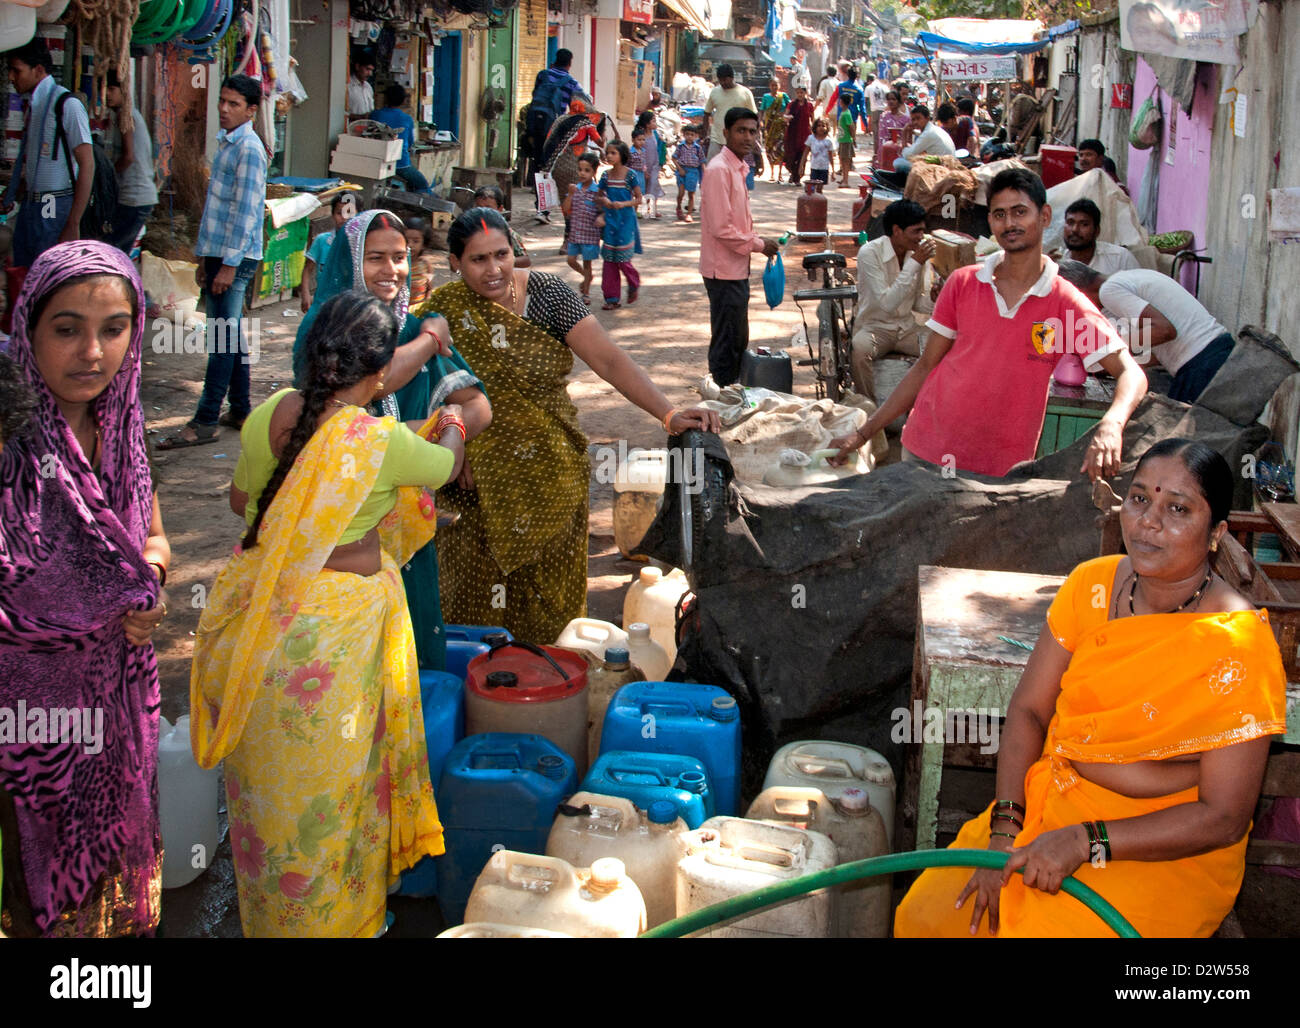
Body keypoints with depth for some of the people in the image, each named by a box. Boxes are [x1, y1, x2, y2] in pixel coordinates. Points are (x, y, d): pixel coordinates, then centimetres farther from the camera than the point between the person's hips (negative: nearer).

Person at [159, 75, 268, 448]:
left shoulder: (249, 149, -13)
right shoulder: (226, 144, 17)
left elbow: (246, 212, -18)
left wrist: (229, 265, -20)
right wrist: (205, 259, 20)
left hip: (236, 257, -10)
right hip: (219, 253, 10)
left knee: (224, 336, -8)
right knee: (228, 334, 12)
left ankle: (205, 421, -7)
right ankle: (240, 410, 20)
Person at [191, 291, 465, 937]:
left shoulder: (270, 414, -8)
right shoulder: (382, 442, -21)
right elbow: (446, 465, 1)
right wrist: (450, 426, 24)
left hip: (257, 612, 5)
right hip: (331, 629, -5)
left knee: (266, 771, 22)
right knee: (323, 778, 13)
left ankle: (269, 910, 44)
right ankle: (326, 917, 32)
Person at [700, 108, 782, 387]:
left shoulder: (739, 167, 14)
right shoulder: (719, 170, -17)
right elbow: (721, 228, -22)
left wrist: (759, 241, 6)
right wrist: (758, 245, -12)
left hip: (737, 269, 10)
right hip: (724, 270, -10)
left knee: (738, 342, 17)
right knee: (726, 344, -2)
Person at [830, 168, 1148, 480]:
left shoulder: (1067, 304, -4)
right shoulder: (962, 283, 4)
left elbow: (1131, 373, -10)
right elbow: (926, 367, 9)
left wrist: (1111, 425, -33)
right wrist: (862, 434, 4)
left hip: (998, 475, -2)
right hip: (921, 454, 2)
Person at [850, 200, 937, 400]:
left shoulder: (916, 253, 2)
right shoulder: (870, 253, -16)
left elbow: (917, 303, 11)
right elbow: (887, 303, -25)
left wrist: (932, 298, -13)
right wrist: (914, 264, -26)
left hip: (907, 328, 5)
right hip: (874, 327, -5)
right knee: (859, 348, -37)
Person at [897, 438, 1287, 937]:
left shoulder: (1238, 646, -20)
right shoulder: (1092, 584, -3)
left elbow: (1225, 818, -18)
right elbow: (1029, 709, -1)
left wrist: (1086, 841, -25)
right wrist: (1004, 830, -14)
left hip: (1168, 854, -5)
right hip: (1052, 808, 5)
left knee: (1036, 928, -26)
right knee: (926, 916, -7)